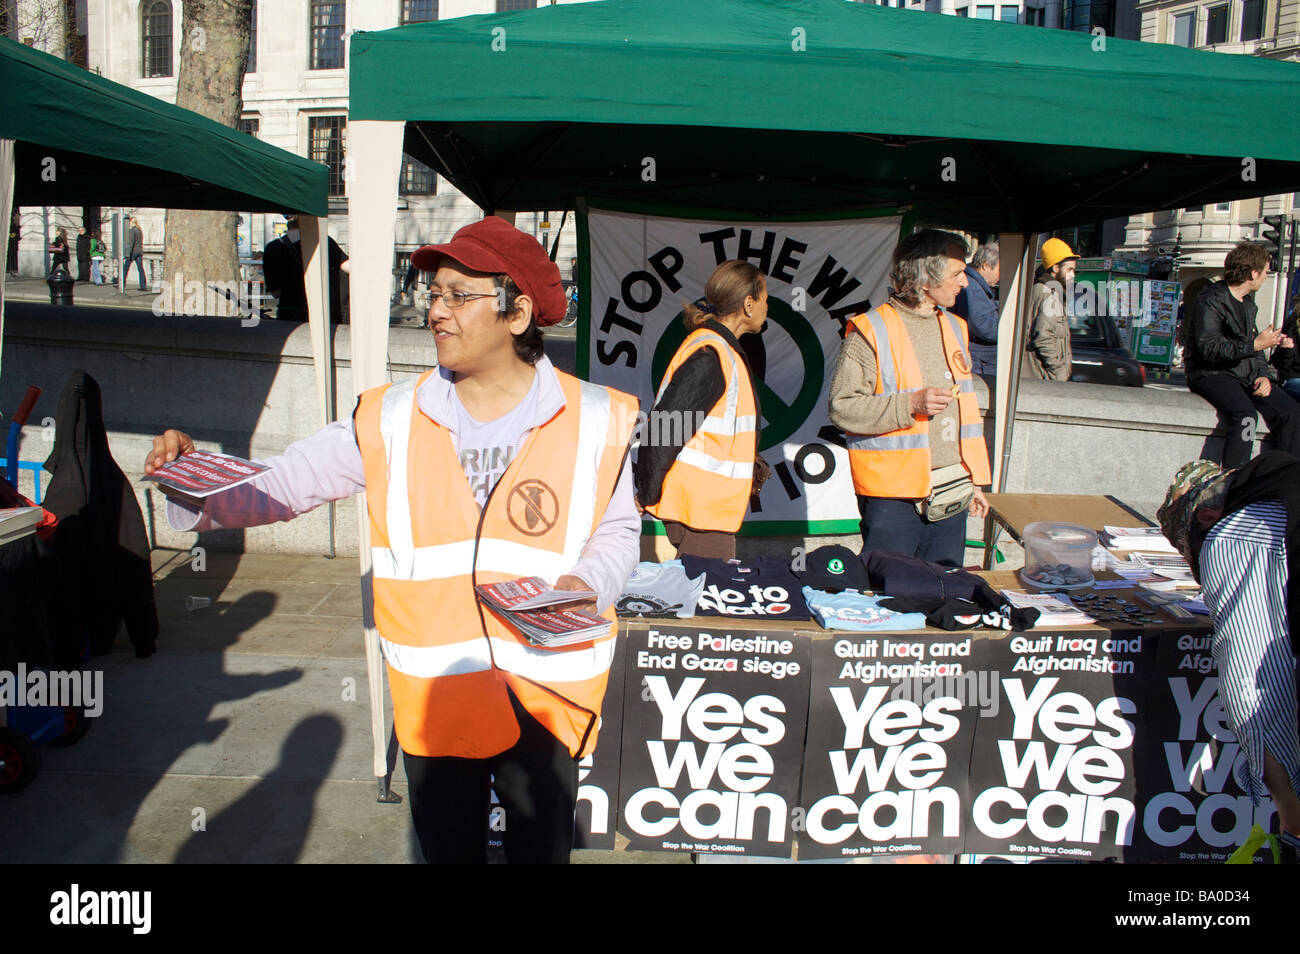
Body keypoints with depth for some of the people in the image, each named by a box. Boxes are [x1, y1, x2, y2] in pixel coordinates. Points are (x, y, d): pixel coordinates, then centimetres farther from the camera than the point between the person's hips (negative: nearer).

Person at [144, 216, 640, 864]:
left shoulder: (593, 421, -7)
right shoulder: (392, 420, -4)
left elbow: (618, 531, 3)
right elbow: (285, 484, -2)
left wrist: (587, 585, -16)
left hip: (545, 699, -1)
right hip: (432, 700, 2)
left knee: (541, 851, 17)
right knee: (447, 850, 21)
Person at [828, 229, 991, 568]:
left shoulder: (954, 328, 15)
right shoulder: (870, 332, -9)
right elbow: (842, 409, -13)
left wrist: (974, 480, 19)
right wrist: (911, 405, -22)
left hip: (952, 496, 7)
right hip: (894, 495, -6)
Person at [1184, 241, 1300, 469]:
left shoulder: (1248, 301, 18)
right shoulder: (1209, 301, -10)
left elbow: (1253, 341, 21)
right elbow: (1210, 349, -20)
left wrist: (1262, 375, 4)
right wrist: (1255, 345, -24)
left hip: (1246, 376, 8)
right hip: (1212, 375, -8)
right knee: (1244, 414, -34)